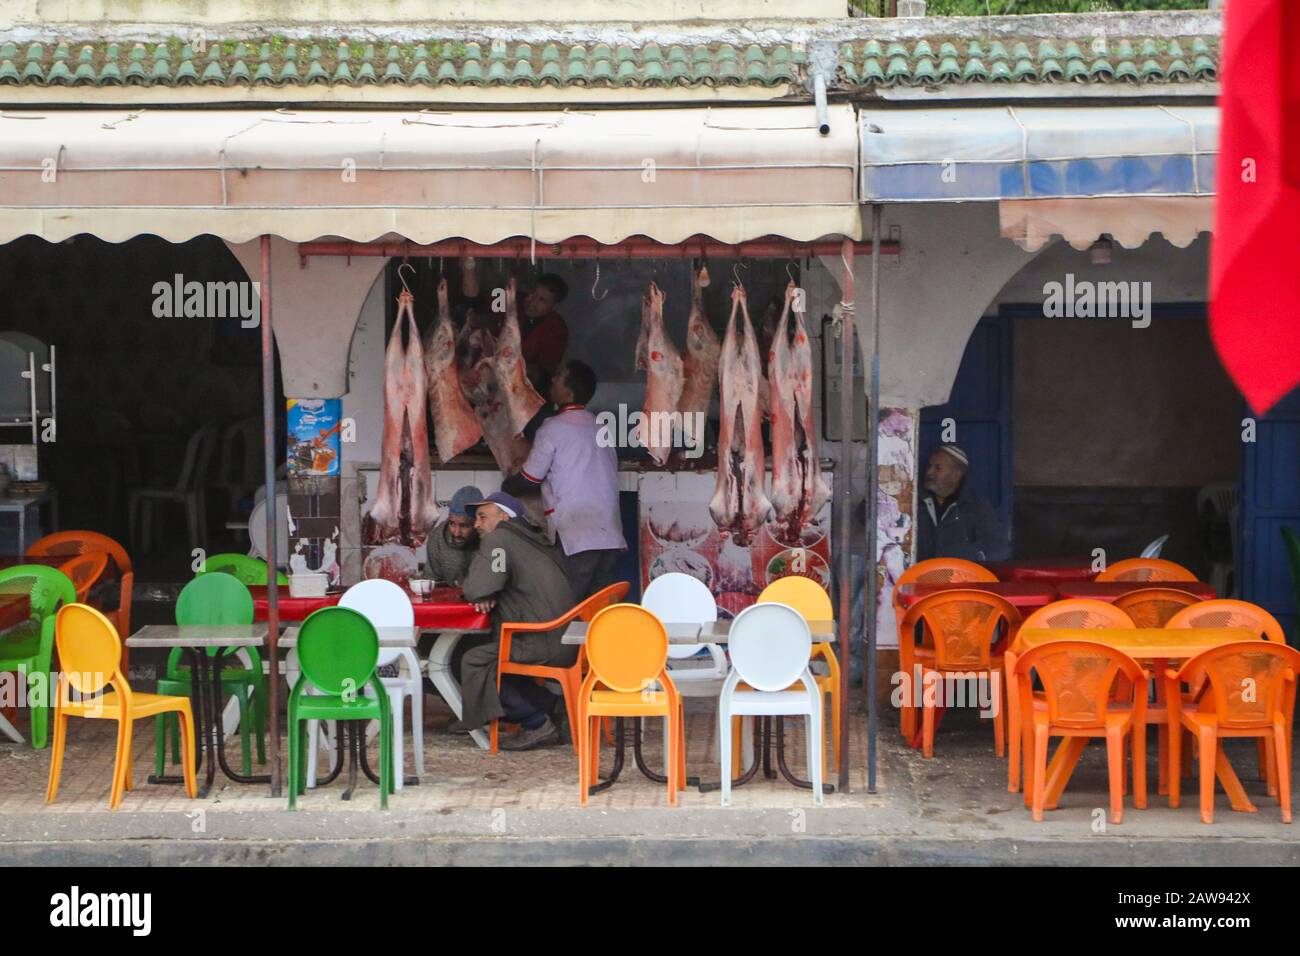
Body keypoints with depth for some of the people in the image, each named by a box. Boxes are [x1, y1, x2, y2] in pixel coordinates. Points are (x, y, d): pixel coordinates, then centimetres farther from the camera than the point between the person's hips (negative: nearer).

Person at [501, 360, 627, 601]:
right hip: (610, 537, 7)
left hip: (576, 538, -7)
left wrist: (506, 486, 22)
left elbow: (531, 480, -1)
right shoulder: (600, 428, 16)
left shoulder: (554, 428, -4)